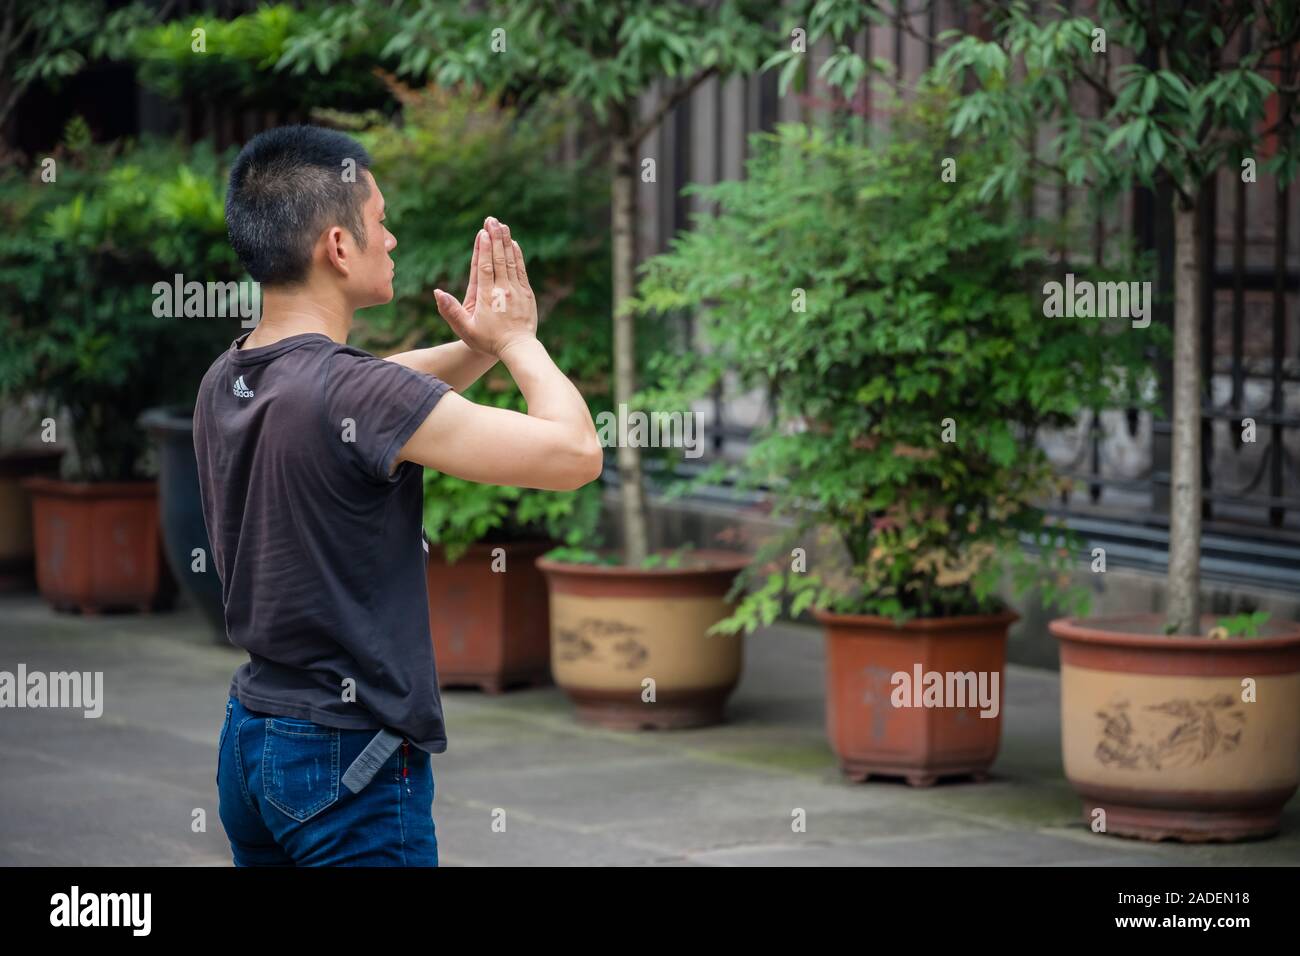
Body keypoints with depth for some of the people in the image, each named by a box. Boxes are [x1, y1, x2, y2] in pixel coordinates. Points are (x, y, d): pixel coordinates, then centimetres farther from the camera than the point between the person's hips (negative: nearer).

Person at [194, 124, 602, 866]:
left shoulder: (227, 382, 4)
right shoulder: (351, 394, -22)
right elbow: (576, 453, -19)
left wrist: (475, 349, 4)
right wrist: (518, 340, -1)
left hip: (249, 741, 9)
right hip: (350, 763, -9)